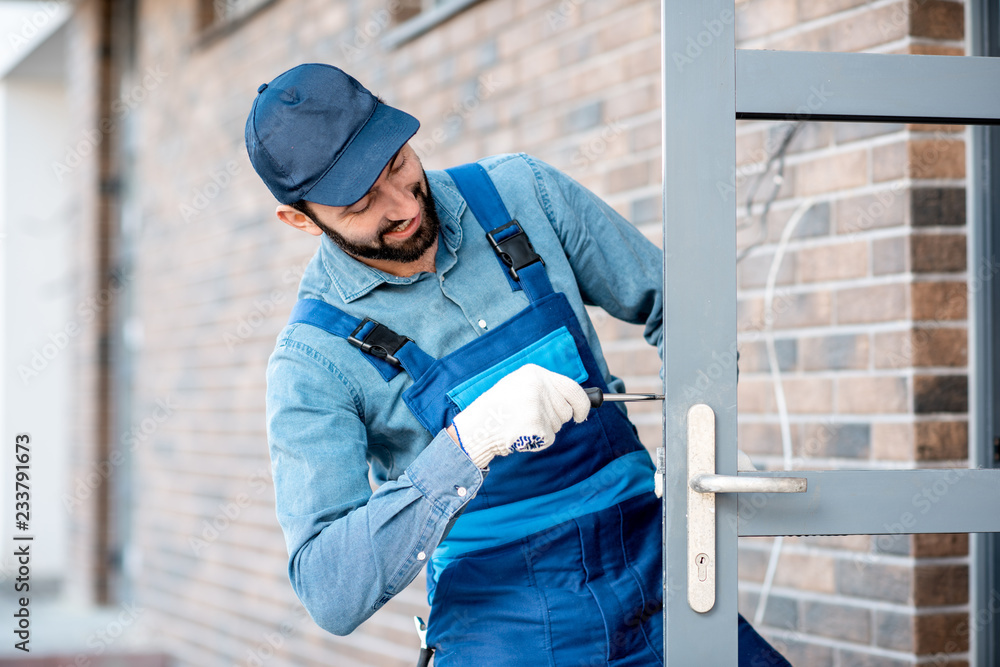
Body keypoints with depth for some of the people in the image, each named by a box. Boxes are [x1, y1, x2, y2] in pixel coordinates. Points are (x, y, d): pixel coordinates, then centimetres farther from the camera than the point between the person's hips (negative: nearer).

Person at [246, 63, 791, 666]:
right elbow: (329, 594, -20)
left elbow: (670, 303, 14)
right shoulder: (313, 362, -11)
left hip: (652, 577, 3)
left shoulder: (522, 194, 0)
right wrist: (469, 443, -31)